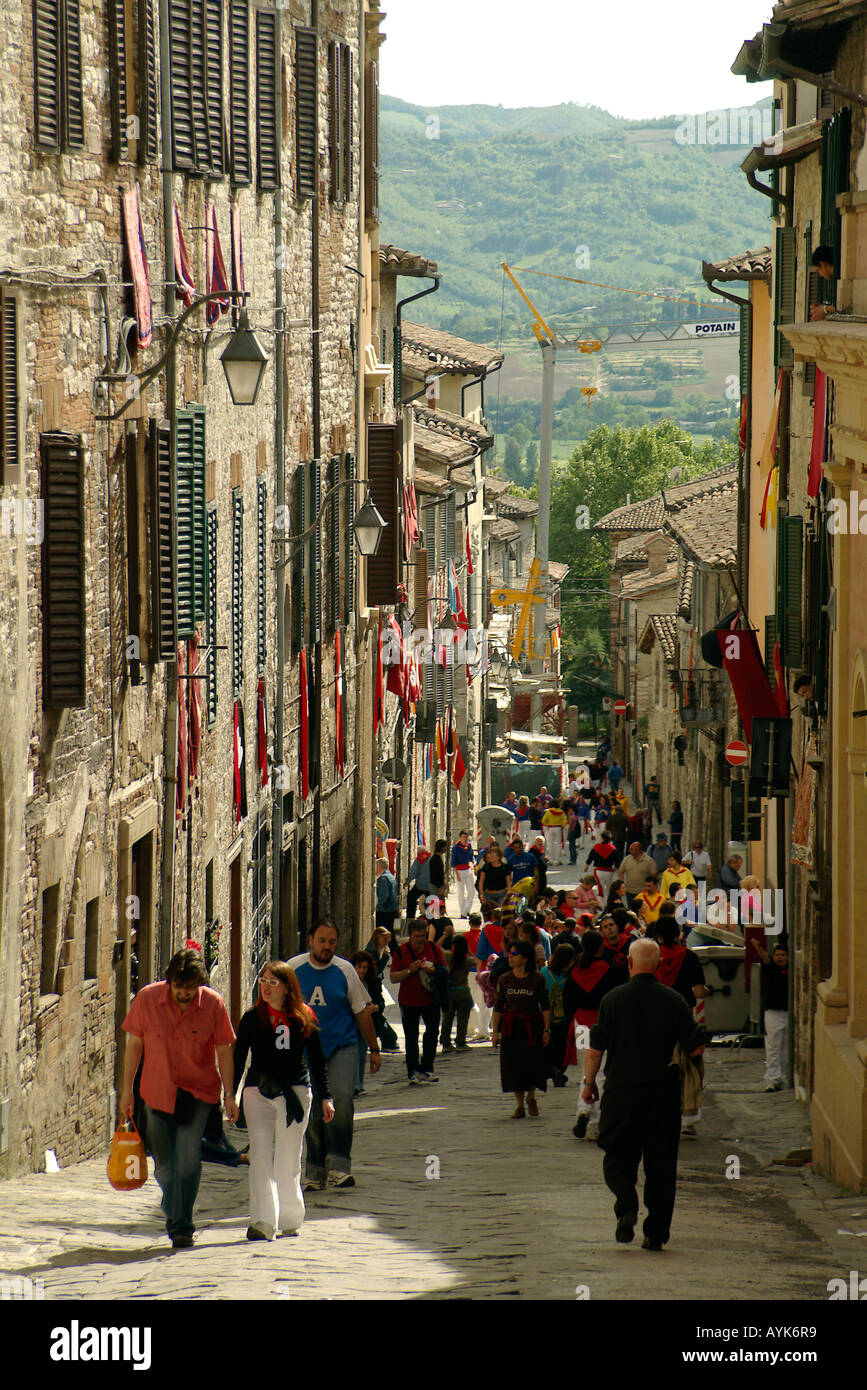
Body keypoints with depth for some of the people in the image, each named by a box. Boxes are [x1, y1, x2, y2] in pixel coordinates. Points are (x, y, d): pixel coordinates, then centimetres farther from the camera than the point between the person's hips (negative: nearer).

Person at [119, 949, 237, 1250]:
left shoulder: (213, 1004, -11)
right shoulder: (147, 999, -9)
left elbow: (223, 1050, -1)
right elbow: (134, 1044, 1)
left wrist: (229, 1094, -3)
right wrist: (127, 1088, 3)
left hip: (198, 1092, -2)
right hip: (157, 1092, 2)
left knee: (188, 1158, -15)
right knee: (164, 1165, 8)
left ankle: (182, 1227, -9)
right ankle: (173, 1211, 36)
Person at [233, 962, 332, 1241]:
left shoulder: (303, 1018, 3)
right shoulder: (252, 1018, 3)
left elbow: (317, 1060, 10)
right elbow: (238, 1058, 6)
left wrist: (325, 1098, 8)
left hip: (295, 1092, 0)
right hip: (258, 1092, 0)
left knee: (289, 1160, 5)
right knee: (261, 1155, -11)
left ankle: (290, 1218, 20)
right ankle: (263, 1221, -17)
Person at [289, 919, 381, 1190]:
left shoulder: (344, 971, 2)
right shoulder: (293, 970, 2)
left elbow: (361, 1011, 11)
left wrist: (374, 1049, 14)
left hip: (343, 1048, -1)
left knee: (341, 1098, -22)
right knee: (312, 1113, 3)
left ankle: (339, 1166, -17)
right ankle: (315, 1173, 13)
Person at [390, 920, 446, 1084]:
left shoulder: (434, 948, 2)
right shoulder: (401, 952, -3)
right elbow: (393, 978, -5)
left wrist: (433, 971, -16)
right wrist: (410, 971, -20)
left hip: (431, 1001, 1)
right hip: (409, 1001, -1)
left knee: (432, 1033, -1)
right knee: (411, 1038, 3)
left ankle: (426, 1068, 10)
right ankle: (413, 1072, 10)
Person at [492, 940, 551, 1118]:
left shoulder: (537, 979, -4)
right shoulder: (504, 979, 2)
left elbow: (545, 1006, 0)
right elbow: (498, 1007, 6)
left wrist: (547, 1029, -6)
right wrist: (495, 1032, 2)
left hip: (532, 1025, -2)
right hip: (510, 1027, 2)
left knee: (534, 1063, -4)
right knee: (513, 1065, 2)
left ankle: (531, 1097, 24)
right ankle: (519, 1105, 14)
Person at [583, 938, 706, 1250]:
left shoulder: (613, 999, -3)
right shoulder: (673, 1001, 0)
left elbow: (595, 1048, -3)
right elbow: (696, 1047, 0)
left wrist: (589, 1082, 10)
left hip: (622, 1088, -1)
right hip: (664, 1092, 1)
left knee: (617, 1154, 10)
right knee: (661, 1162, 7)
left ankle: (626, 1204, -16)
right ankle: (656, 1231, 5)